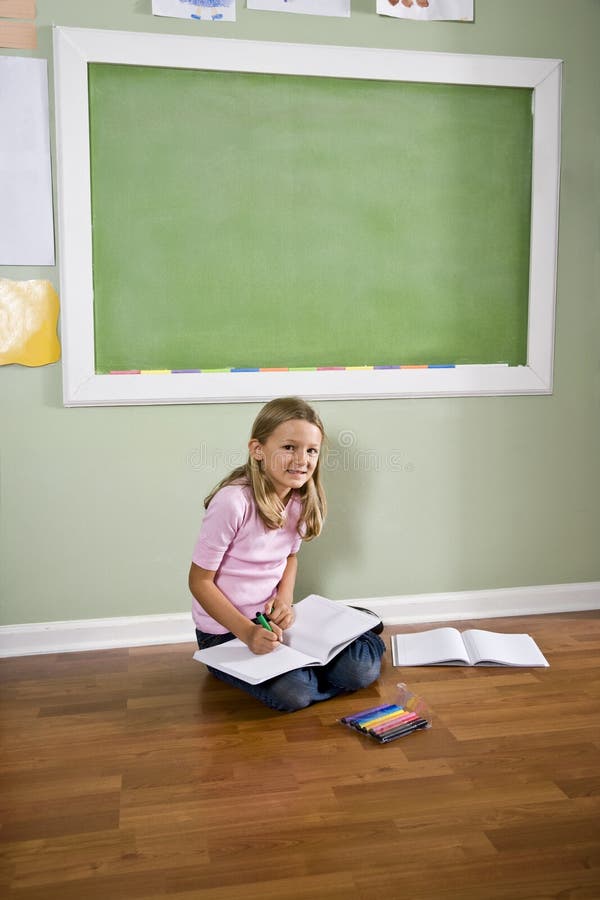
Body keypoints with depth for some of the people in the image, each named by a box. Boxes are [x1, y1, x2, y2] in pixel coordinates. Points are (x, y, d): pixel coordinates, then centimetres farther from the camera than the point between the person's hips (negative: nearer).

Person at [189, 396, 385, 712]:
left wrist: (285, 598, -6)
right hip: (225, 630, -5)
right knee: (292, 693, -25)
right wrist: (247, 631, -25)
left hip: (273, 619, 5)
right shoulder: (232, 502, -25)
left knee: (362, 670, -9)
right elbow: (200, 582, -17)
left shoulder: (301, 500, -5)